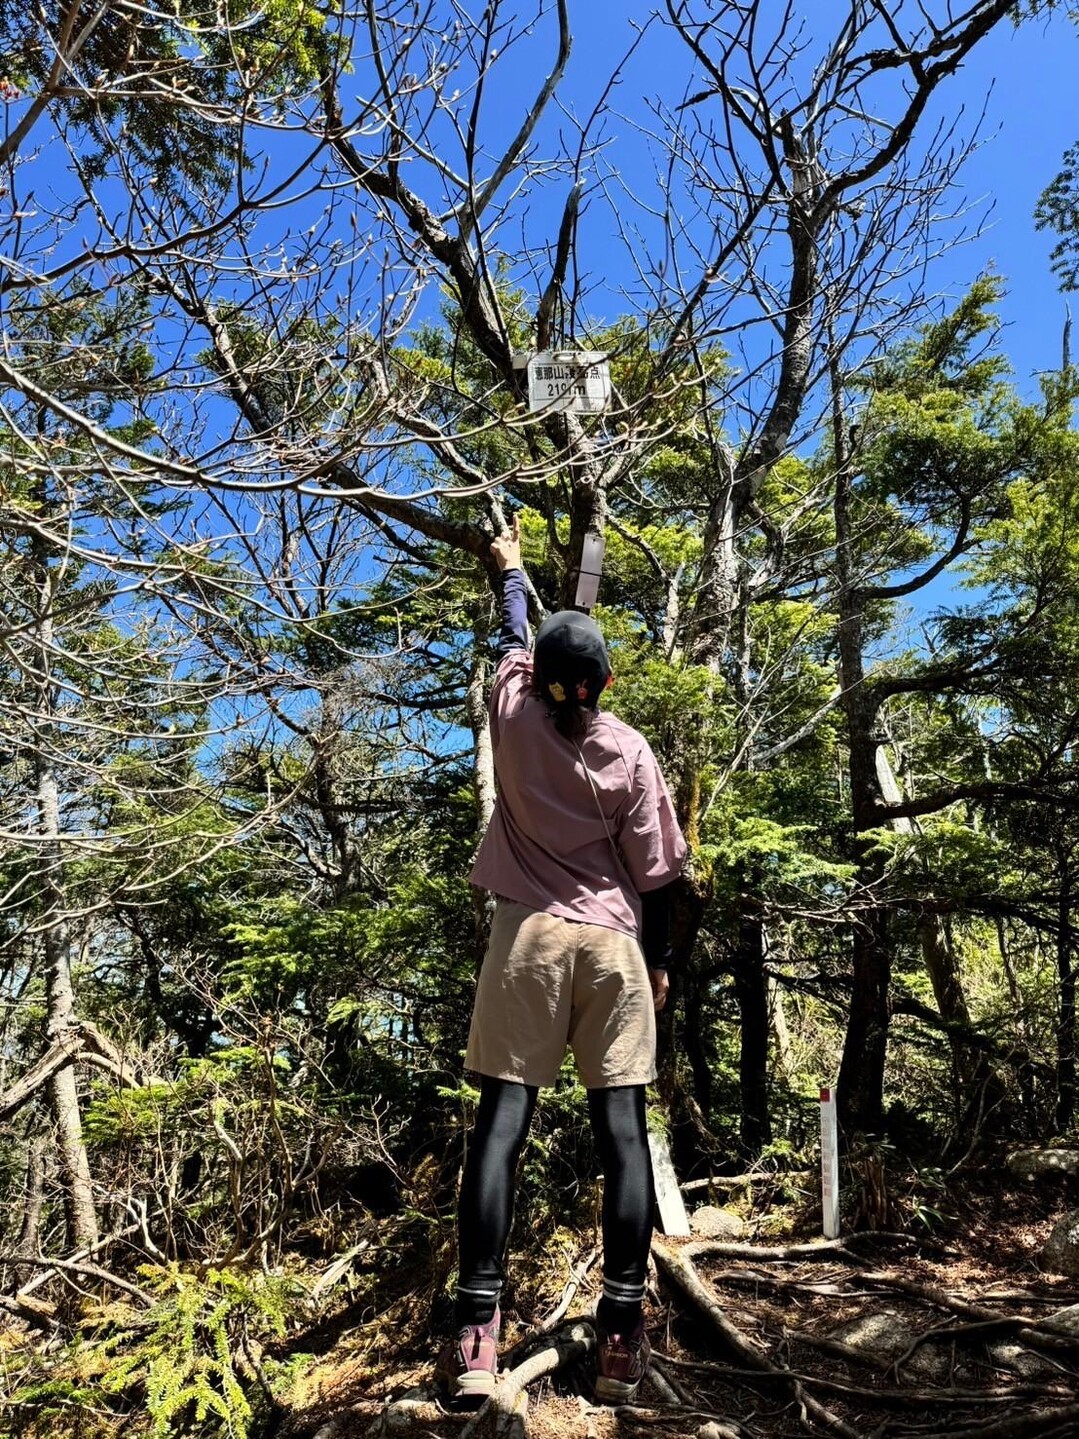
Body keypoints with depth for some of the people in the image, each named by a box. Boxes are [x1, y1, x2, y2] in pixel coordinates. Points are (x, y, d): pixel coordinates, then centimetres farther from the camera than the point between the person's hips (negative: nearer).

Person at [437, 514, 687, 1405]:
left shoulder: (515, 716, 2)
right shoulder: (631, 753, 0)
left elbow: (512, 636, 22)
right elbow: (654, 872, 2)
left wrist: (511, 568, 40)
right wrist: (659, 960, 14)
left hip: (529, 936, 0)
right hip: (614, 942, 0)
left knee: (501, 1123, 0)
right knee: (622, 1128, 2)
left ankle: (478, 1330, -2)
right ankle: (624, 1325, 5)